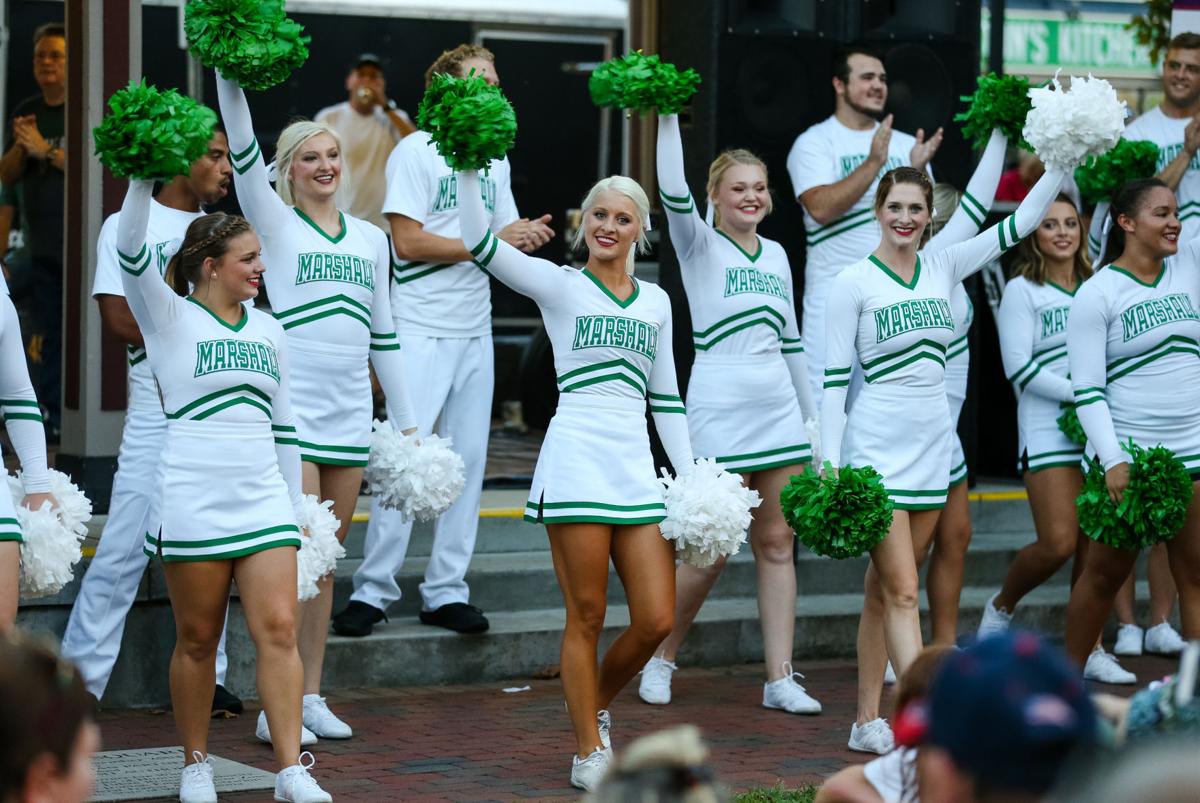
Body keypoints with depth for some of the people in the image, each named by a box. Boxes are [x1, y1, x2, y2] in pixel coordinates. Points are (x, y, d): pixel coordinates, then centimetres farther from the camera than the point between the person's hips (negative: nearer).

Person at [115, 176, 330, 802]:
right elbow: (130, 251, -17)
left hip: (263, 502, 4)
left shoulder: (268, 331, 14)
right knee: (197, 639, 4)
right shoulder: (170, 319, 0)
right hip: (193, 506, -4)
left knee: (278, 630, -7)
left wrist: (296, 508, 19)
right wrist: (145, 177, -28)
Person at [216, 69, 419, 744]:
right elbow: (244, 154, -14)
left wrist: (408, 420, 16)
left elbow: (384, 333, 17)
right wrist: (231, 78, -27)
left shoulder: (371, 239, 14)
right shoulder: (275, 224, 2)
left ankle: (311, 696, 14)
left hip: (351, 414, 5)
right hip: (293, 407, -4)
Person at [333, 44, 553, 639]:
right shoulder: (416, 151, -7)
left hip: (475, 330, 7)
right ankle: (373, 590, -3)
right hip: (422, 328, -7)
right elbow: (408, 242, -14)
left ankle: (446, 591, 11)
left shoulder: (494, 157, 14)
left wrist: (526, 239, -7)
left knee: (468, 459, 5)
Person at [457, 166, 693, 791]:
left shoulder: (655, 301, 16)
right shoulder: (560, 286, 3)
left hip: (638, 468, 5)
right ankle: (589, 751, 11)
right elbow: (480, 243, -10)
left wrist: (691, 476, 14)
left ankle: (595, 702, 27)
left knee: (655, 620, 0)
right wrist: (468, 168, -20)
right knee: (587, 616, -1)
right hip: (576, 462, -4)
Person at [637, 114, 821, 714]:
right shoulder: (699, 245, -1)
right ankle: (661, 659, 16)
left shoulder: (776, 254, 15)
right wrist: (668, 118, -28)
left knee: (776, 543, 4)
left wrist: (812, 415, 21)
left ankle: (780, 679, 6)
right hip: (719, 410, -5)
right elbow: (673, 194, -21)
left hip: (778, 411, 5)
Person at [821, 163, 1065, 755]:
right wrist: (831, 462, -10)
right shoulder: (853, 283, -6)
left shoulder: (944, 268, 8)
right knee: (901, 593, -9)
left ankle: (868, 722, 17)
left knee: (885, 590, 11)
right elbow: (834, 377, -6)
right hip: (876, 448, -5)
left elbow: (1022, 221, 7)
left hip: (932, 447, 5)